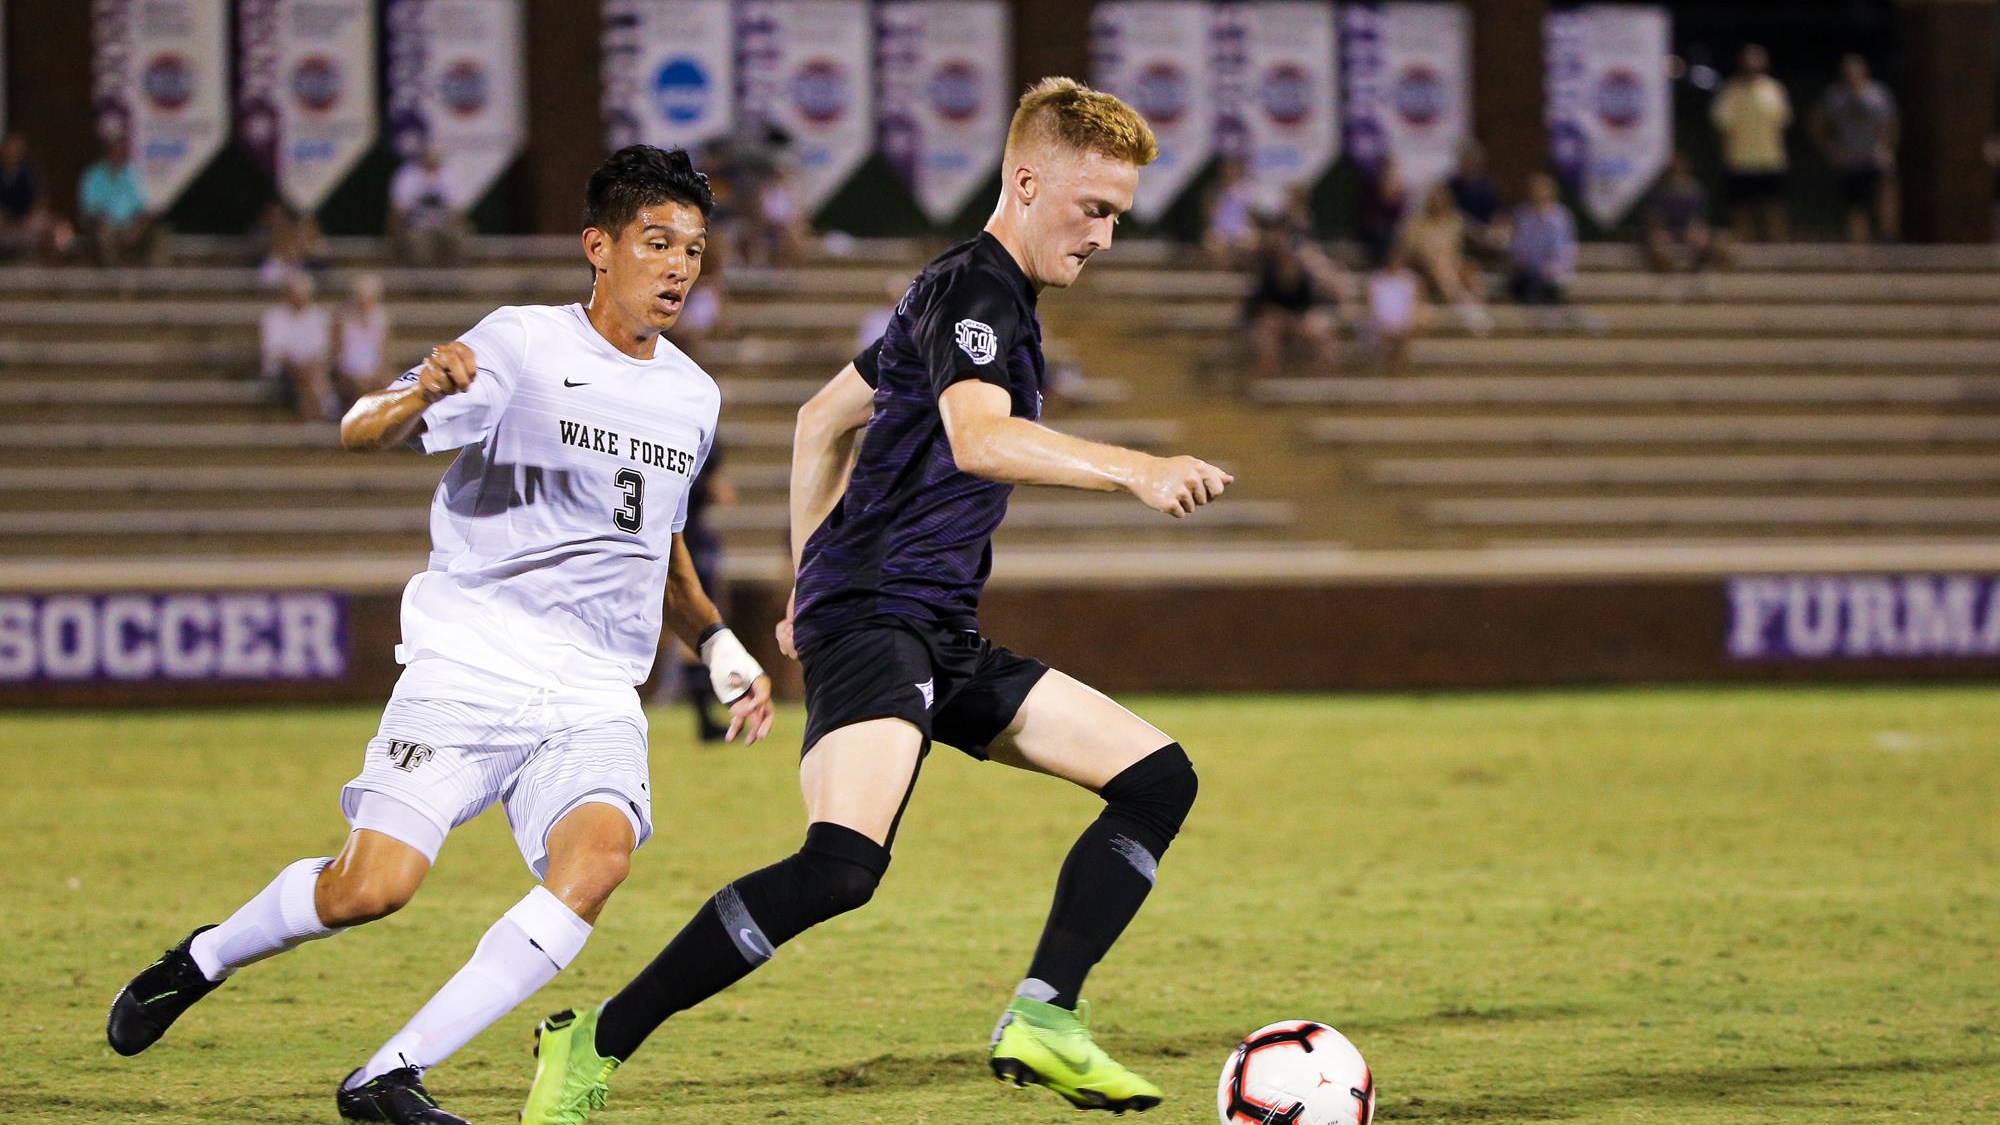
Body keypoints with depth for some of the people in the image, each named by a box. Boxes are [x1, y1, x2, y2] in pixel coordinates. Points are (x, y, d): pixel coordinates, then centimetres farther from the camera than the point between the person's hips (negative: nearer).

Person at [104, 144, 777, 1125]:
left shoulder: (692, 397, 16)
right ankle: (203, 960, 17)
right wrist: (425, 395, -34)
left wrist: (719, 646, 21)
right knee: (373, 885, -16)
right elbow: (359, 432, -12)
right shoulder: (521, 346, -4)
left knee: (598, 857, -25)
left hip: (596, 701, 5)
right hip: (471, 666, -4)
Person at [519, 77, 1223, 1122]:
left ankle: (1041, 1018, -1)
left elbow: (825, 419, 30)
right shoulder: (972, 288, -10)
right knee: (843, 864, -29)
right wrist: (1135, 470, -38)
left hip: (945, 639, 11)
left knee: (1158, 778, 6)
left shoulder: (973, 295, 21)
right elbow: (977, 438, -30)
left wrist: (811, 578, 31)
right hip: (874, 616, -11)